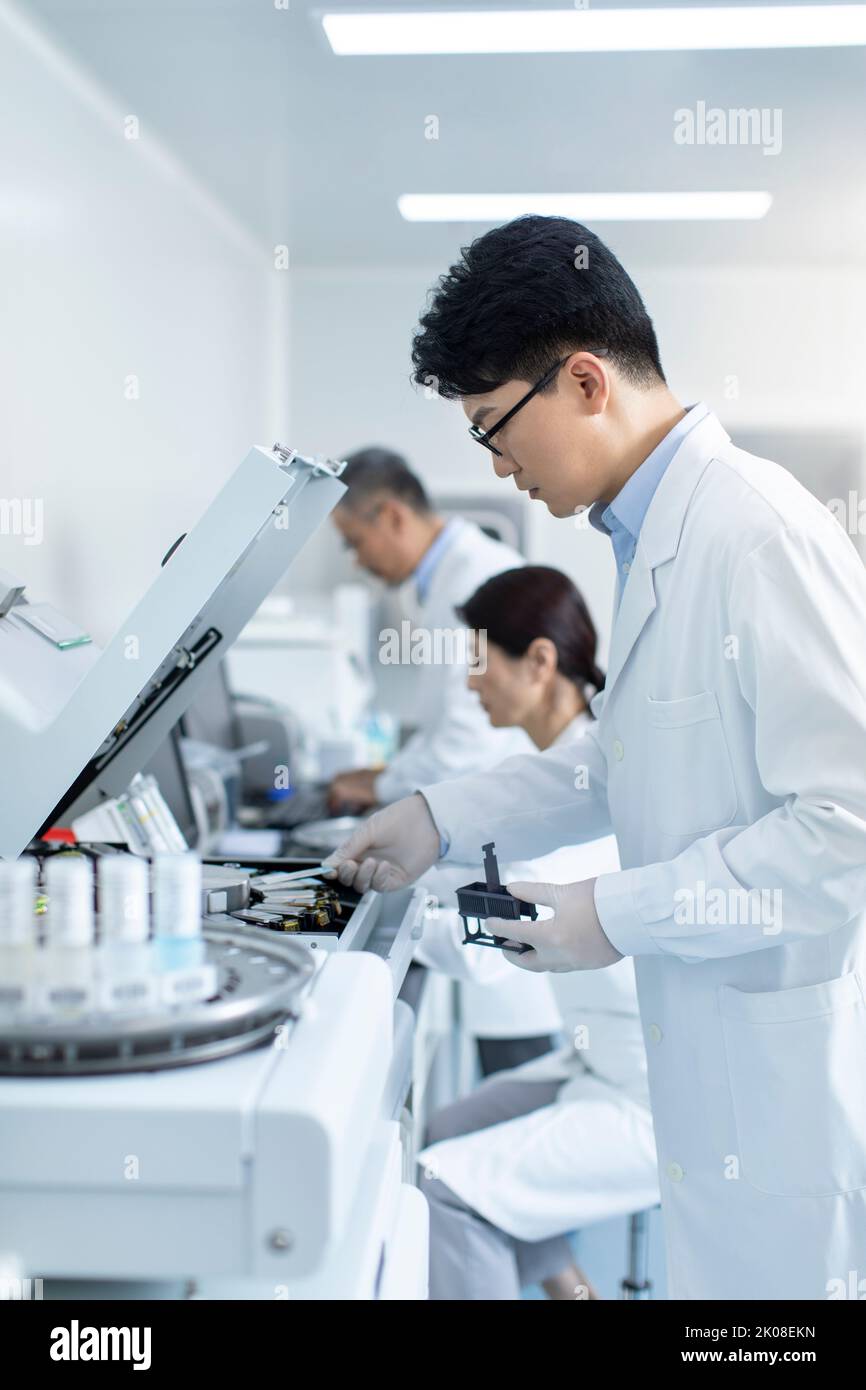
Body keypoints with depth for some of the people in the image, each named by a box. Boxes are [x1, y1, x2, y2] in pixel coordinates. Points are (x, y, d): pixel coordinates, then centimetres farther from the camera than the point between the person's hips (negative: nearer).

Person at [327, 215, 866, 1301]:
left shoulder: (760, 532, -23)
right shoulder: (654, 534, 9)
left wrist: (620, 915, -19)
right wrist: (443, 820, 14)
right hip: (713, 1047, 9)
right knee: (706, 1263, 19)